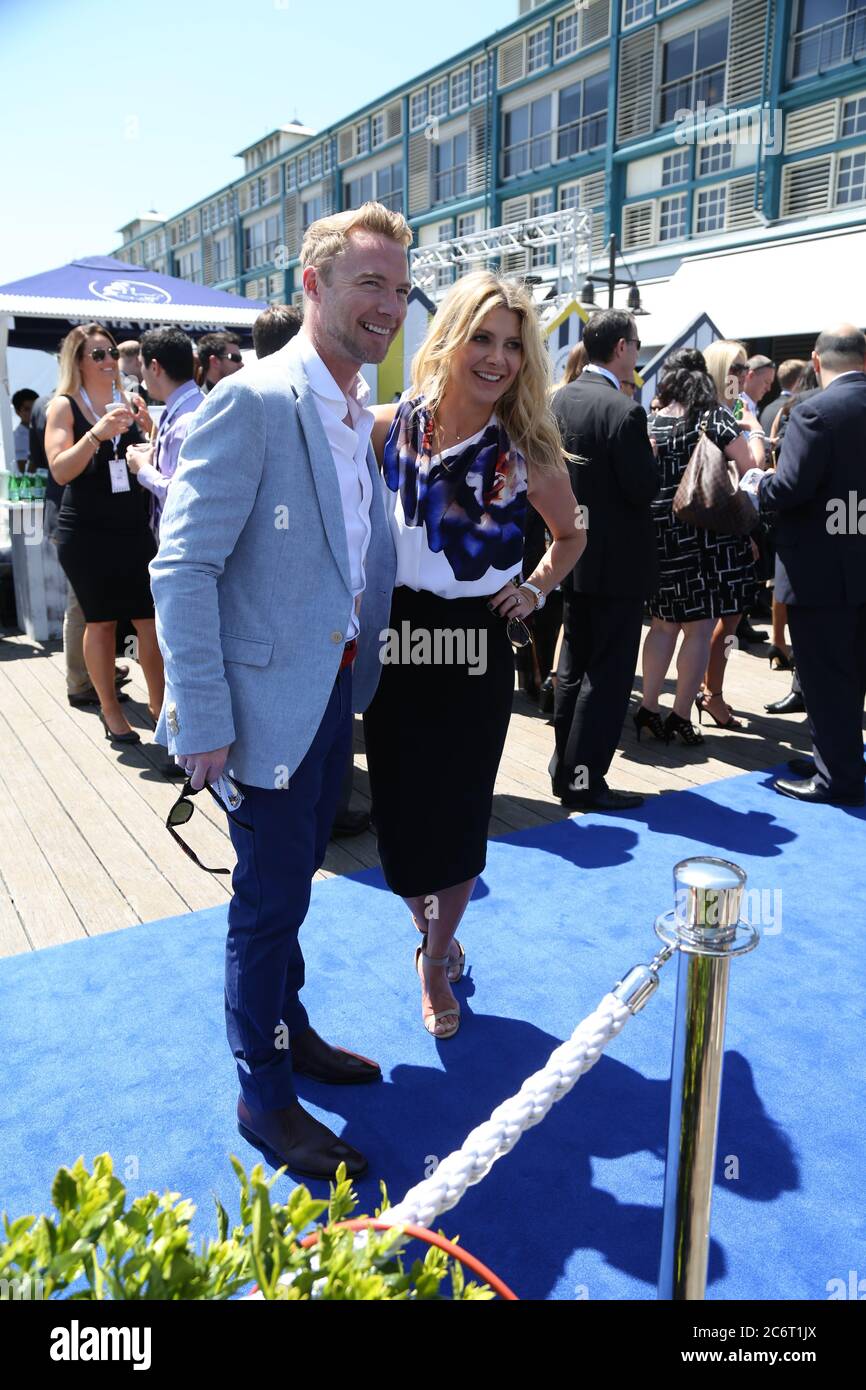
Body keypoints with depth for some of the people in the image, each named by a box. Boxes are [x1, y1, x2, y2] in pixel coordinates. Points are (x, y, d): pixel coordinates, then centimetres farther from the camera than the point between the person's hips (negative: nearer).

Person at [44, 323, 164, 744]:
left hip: (133, 530, 3)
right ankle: (110, 710, 16)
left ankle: (159, 704, 11)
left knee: (150, 618, -1)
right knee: (101, 620, 3)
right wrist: (97, 433, -26)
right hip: (86, 534, -3)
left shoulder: (128, 404, 11)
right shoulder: (64, 405, -1)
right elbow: (61, 470, -13)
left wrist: (149, 427, -5)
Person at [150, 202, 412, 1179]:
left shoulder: (359, 417, 10)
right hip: (275, 696, -8)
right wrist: (202, 721, -22)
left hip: (337, 688, 8)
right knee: (268, 898, 6)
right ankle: (263, 1097, 26)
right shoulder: (250, 401, -17)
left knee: (291, 882, 22)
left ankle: (289, 1032, 42)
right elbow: (183, 568, -20)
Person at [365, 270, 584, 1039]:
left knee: (459, 815, 10)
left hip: (479, 654, 0)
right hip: (395, 648, 1)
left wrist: (537, 589, -1)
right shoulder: (387, 428, -5)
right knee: (400, 810, 9)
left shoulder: (528, 450, -5)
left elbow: (571, 534, 13)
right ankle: (430, 928, 42)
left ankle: (437, 964, 35)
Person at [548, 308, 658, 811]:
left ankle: (565, 767, 26)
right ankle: (584, 781, 5)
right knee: (608, 674, 0)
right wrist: (650, 453, 0)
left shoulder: (561, 399, 4)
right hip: (619, 560, -8)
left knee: (574, 666, 17)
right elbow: (645, 488, -17)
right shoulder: (624, 411, -19)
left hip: (574, 553, 8)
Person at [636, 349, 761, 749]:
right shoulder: (716, 417, -5)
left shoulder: (651, 423, 5)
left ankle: (649, 707, 15)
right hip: (704, 534, -4)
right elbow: (749, 469, -7)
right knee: (699, 627, 3)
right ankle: (681, 715, 5)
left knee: (664, 623, 15)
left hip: (659, 535, 4)